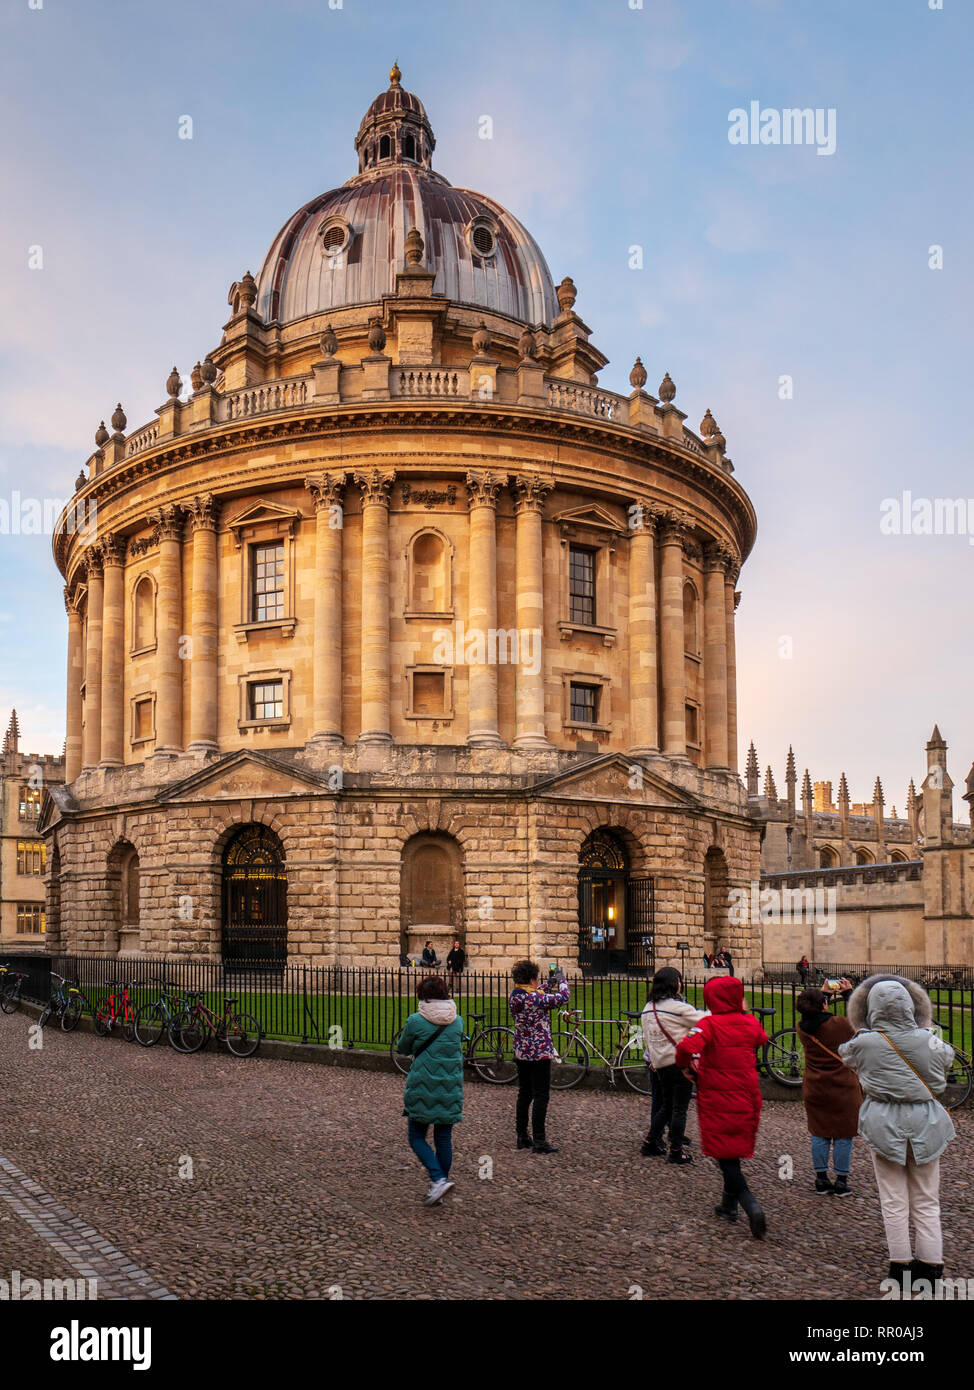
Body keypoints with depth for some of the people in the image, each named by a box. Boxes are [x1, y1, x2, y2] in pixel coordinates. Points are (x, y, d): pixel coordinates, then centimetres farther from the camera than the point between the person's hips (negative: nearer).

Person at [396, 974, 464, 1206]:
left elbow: (403, 1048, 6)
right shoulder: (457, 1021, 3)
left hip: (422, 1088, -4)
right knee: (444, 1139, 12)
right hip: (451, 1090, 4)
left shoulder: (416, 1021, -9)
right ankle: (438, 1188, 17)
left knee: (416, 1137, 7)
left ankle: (439, 1179, -10)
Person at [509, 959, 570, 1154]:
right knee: (541, 1097, 0)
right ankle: (539, 1141, 2)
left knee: (524, 1094, 15)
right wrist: (562, 980, 4)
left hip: (521, 1052, 8)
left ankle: (522, 1138, 21)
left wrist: (547, 989, 11)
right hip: (540, 1053, -8)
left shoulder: (515, 995, 2)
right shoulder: (537, 999, -21)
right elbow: (564, 997, -13)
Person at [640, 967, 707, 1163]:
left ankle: (650, 1142, 23)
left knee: (666, 1106, 20)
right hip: (680, 1062, -7)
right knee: (680, 1108, 2)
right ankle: (676, 1151, 6)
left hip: (660, 1064, 7)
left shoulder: (648, 1008, 7)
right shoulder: (678, 1007, -16)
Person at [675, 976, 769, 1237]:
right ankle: (729, 1205, 30)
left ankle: (752, 1206, -17)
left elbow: (687, 1047, -29)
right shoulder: (750, 1023, 0)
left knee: (725, 1157, -1)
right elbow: (762, 1039, 23)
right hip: (747, 1098, 5)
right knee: (735, 1152, 20)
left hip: (717, 1100, -4)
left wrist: (686, 1064, -8)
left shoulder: (709, 1024, -14)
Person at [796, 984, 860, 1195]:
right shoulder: (840, 1025, -19)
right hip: (843, 1090, -3)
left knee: (819, 1134, 14)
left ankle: (821, 1180, 19)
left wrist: (824, 992, 22)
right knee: (843, 1136, 8)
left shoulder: (802, 1028, -6)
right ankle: (841, 1182, 14)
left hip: (814, 1090, 4)